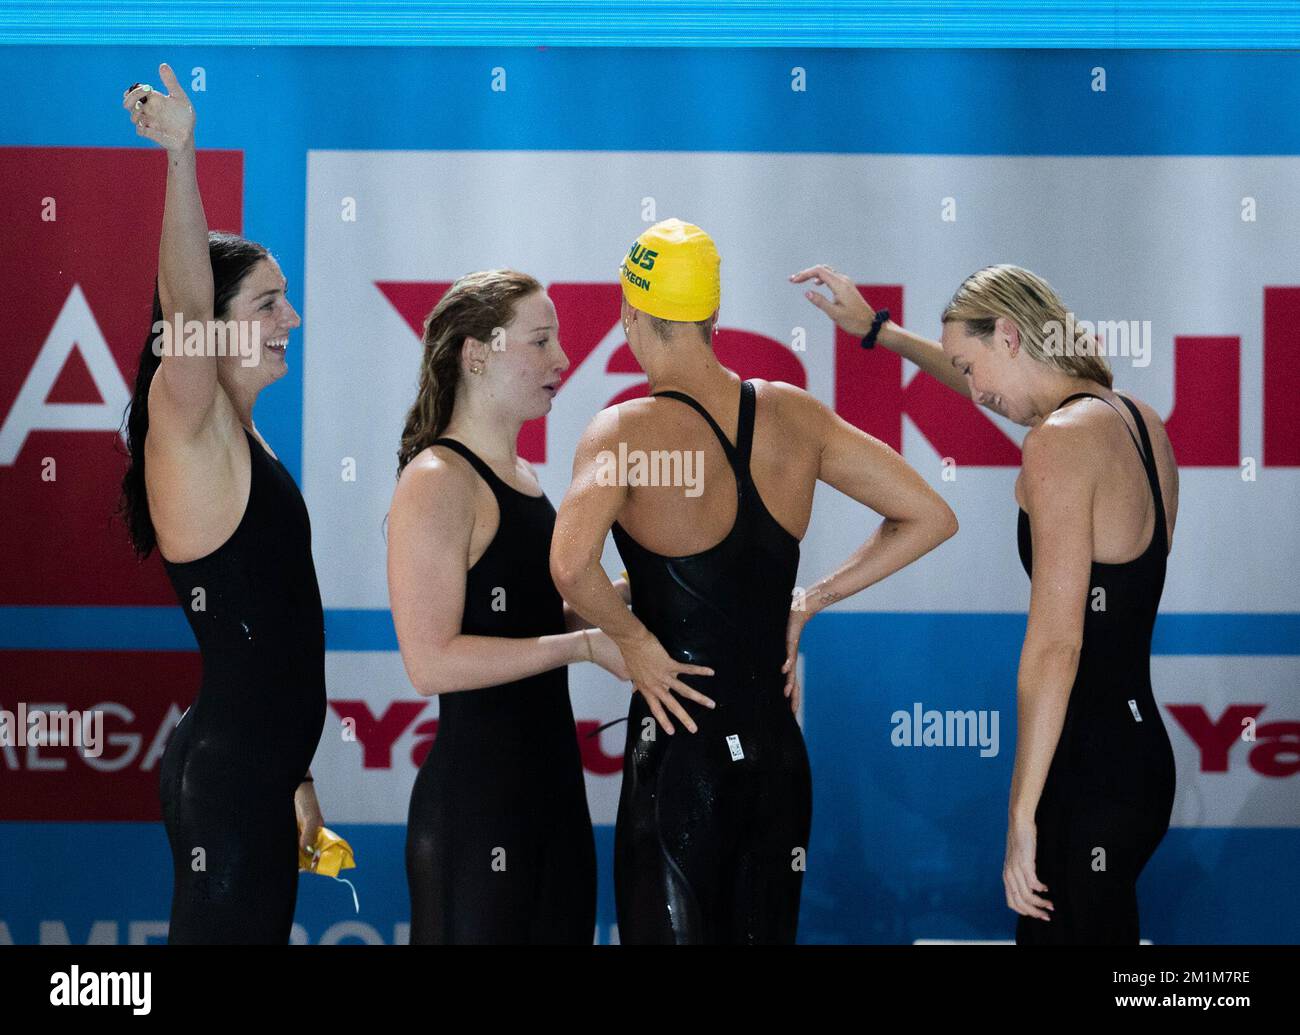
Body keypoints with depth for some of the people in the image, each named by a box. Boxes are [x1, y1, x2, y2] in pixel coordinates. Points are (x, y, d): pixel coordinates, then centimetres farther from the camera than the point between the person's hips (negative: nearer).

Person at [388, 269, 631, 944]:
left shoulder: (523, 479, 14)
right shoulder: (436, 482, -13)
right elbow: (432, 662, -21)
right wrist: (586, 644, -19)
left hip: (551, 781, 9)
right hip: (475, 799, -9)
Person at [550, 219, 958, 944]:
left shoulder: (626, 432, -13)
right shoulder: (794, 415, 3)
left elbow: (571, 565, -32)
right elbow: (930, 518, 9)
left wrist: (634, 640, -15)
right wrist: (810, 602, 10)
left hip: (680, 750, -5)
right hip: (778, 749, 6)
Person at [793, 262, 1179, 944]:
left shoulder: (1062, 439, -15)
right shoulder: (1136, 419, 12)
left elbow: (1055, 643, -20)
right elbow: (1002, 382, 34)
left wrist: (1022, 815, -18)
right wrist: (879, 331, 43)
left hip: (1091, 771, -9)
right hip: (1140, 752, 9)